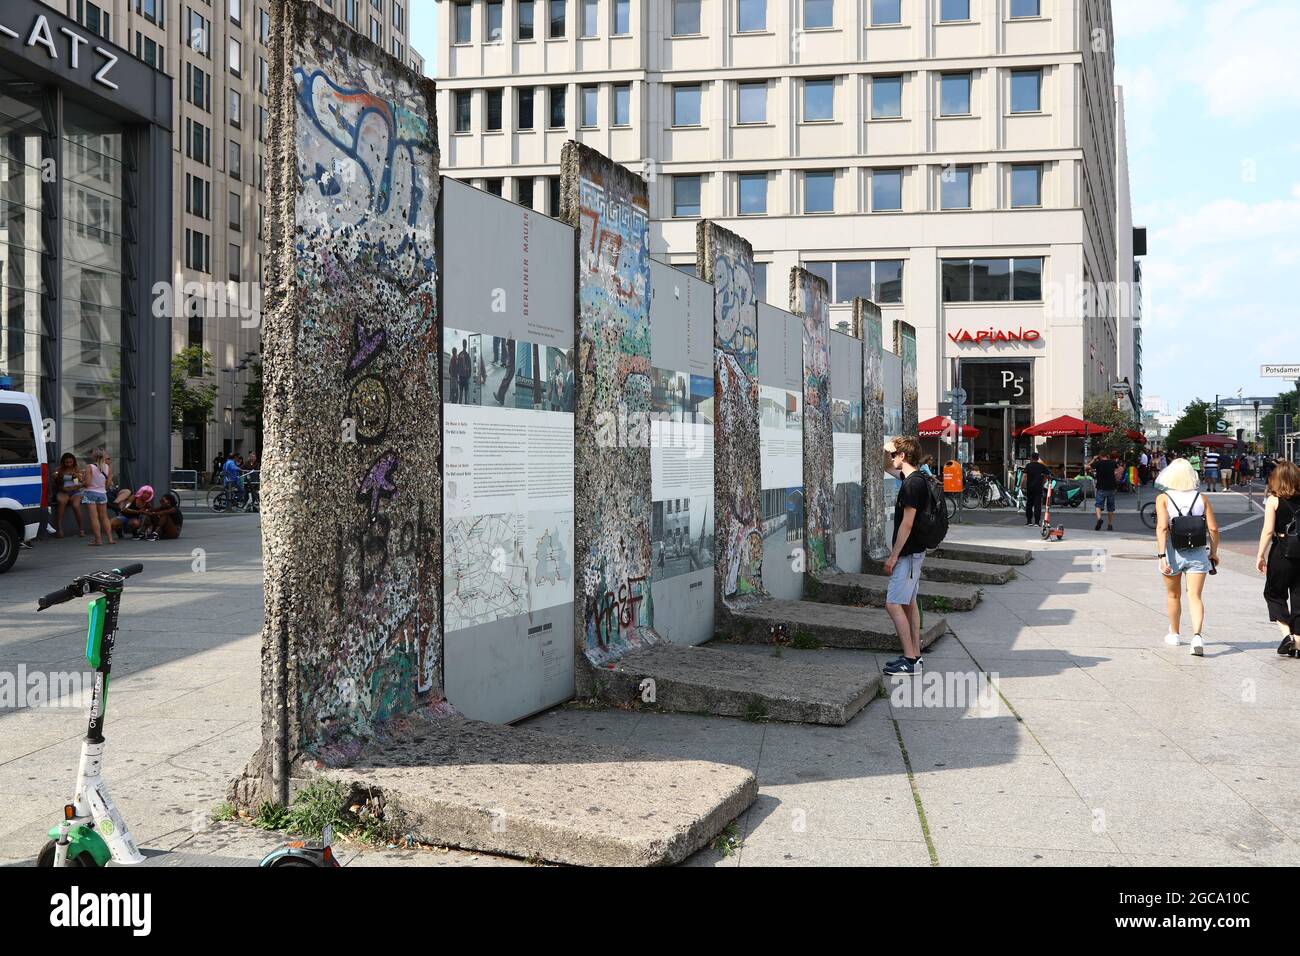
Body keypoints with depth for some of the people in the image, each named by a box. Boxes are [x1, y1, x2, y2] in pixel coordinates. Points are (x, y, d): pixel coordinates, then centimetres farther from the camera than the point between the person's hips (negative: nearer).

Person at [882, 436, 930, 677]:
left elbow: (907, 523, -22)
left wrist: (894, 555, -19)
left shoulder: (912, 483, -20)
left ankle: (910, 660, -7)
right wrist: (886, 451, 11)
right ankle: (915, 657, 18)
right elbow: (889, 469, 30)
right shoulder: (914, 478, 10)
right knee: (909, 604, 13)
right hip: (914, 551, 10)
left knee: (893, 604, -9)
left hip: (908, 553, -10)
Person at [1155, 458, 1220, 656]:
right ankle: (1197, 635, -21)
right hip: (1198, 554, 1)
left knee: (1173, 595, 19)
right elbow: (1213, 529, -1)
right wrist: (1214, 553, 12)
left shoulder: (1163, 498, -5)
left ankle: (1175, 634, 34)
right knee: (1195, 597, -1)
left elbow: (1162, 528, -16)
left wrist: (1162, 556, -17)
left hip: (1173, 553, -1)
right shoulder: (1202, 499, 1)